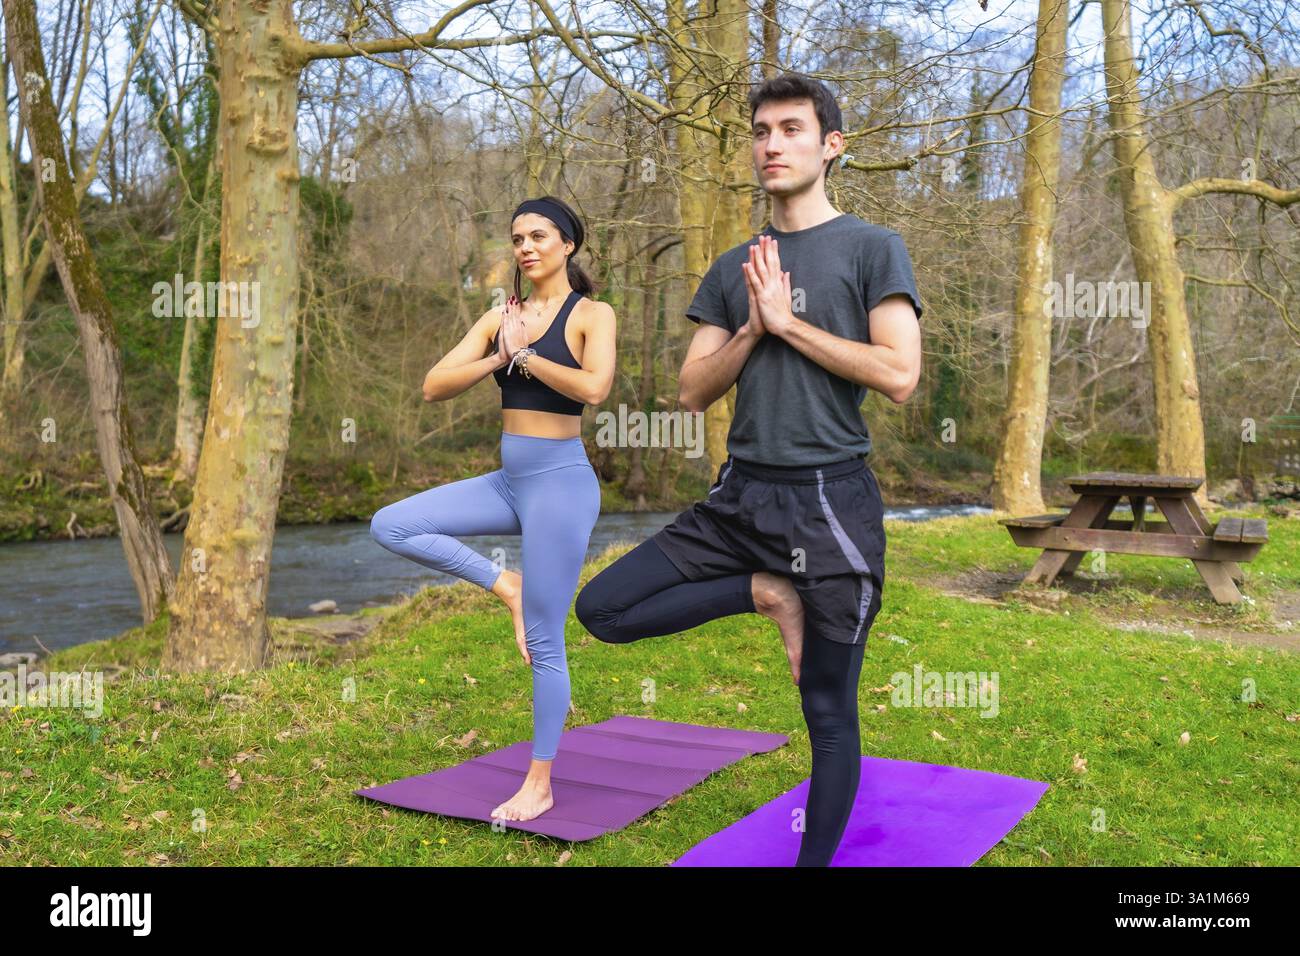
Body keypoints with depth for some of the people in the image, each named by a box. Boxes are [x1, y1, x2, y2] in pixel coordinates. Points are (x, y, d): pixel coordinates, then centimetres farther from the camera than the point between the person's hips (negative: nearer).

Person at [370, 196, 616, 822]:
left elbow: (594, 388, -24)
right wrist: (501, 357, -11)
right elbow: (434, 387, 1)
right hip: (507, 480, 6)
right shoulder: (500, 317, 9)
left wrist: (525, 355, -13)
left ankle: (540, 784, 15)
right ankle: (505, 586, 4)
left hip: (561, 479, -6)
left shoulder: (591, 314, -4)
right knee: (390, 526, -4)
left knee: (544, 642, -1)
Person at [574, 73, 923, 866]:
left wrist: (788, 321, -10)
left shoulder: (873, 249, -2)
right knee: (601, 609, -5)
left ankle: (816, 857, 23)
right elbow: (694, 393, 8)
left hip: (833, 502, -5)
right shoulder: (734, 268, 12)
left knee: (830, 716, 4)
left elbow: (899, 375, -14)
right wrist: (753, 328, -8)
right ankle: (766, 593, 4)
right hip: (741, 496, 5)